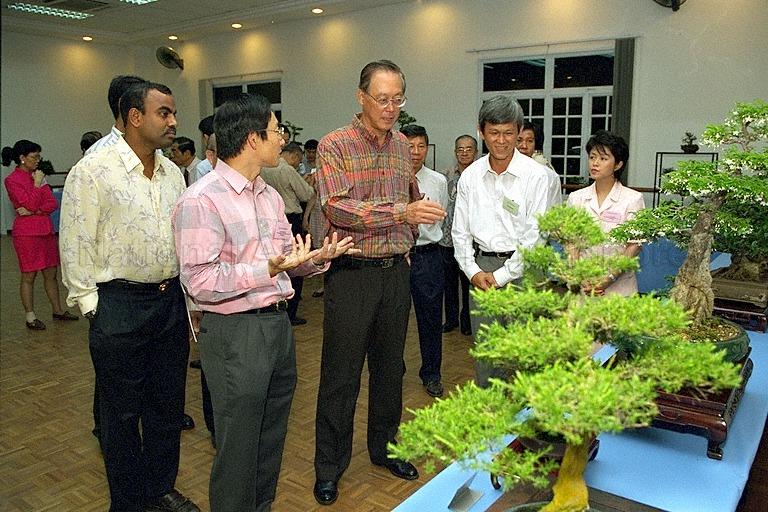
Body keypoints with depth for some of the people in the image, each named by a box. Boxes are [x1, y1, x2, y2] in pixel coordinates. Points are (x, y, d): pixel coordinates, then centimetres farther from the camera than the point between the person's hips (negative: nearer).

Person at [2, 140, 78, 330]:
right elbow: (30, 203, -16)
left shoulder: (37, 176, 12)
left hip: (46, 230, 6)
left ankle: (58, 310, 22)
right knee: (29, 276, 2)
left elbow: (53, 204, 3)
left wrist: (33, 212, -11)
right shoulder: (12, 180, -6)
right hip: (26, 233, -6)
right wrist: (37, 184, -7)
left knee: (51, 273, 11)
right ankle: (30, 317, 10)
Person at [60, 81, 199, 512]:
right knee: (122, 412, 9)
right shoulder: (93, 172, -10)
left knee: (168, 404, 16)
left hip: (172, 300, 6)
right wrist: (91, 306, -8)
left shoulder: (173, 173, 8)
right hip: (119, 305, -6)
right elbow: (76, 247, -8)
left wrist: (189, 299, 13)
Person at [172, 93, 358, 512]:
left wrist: (316, 257, -3)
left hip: (278, 322, 8)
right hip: (235, 333, -8)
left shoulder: (270, 195, 12)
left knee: (272, 440, 21)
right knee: (238, 447, 6)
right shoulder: (201, 200, -16)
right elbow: (200, 281, -21)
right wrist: (269, 269, -27)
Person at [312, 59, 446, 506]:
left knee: (390, 366, 16)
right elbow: (337, 208, -22)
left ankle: (384, 447, 35)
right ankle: (330, 466, 21)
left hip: (396, 272, 6)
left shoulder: (403, 145, 10)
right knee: (341, 374, 4)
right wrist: (402, 213, -31)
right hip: (352, 272, -5)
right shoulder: (335, 145, -8)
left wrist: (407, 243, 13)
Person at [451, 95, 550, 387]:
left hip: (520, 268, -3)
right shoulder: (470, 176, 5)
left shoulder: (535, 176, -6)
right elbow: (460, 231, 9)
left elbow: (535, 235, -8)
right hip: (480, 267, 4)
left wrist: (503, 275, -10)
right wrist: (473, 272, -3)